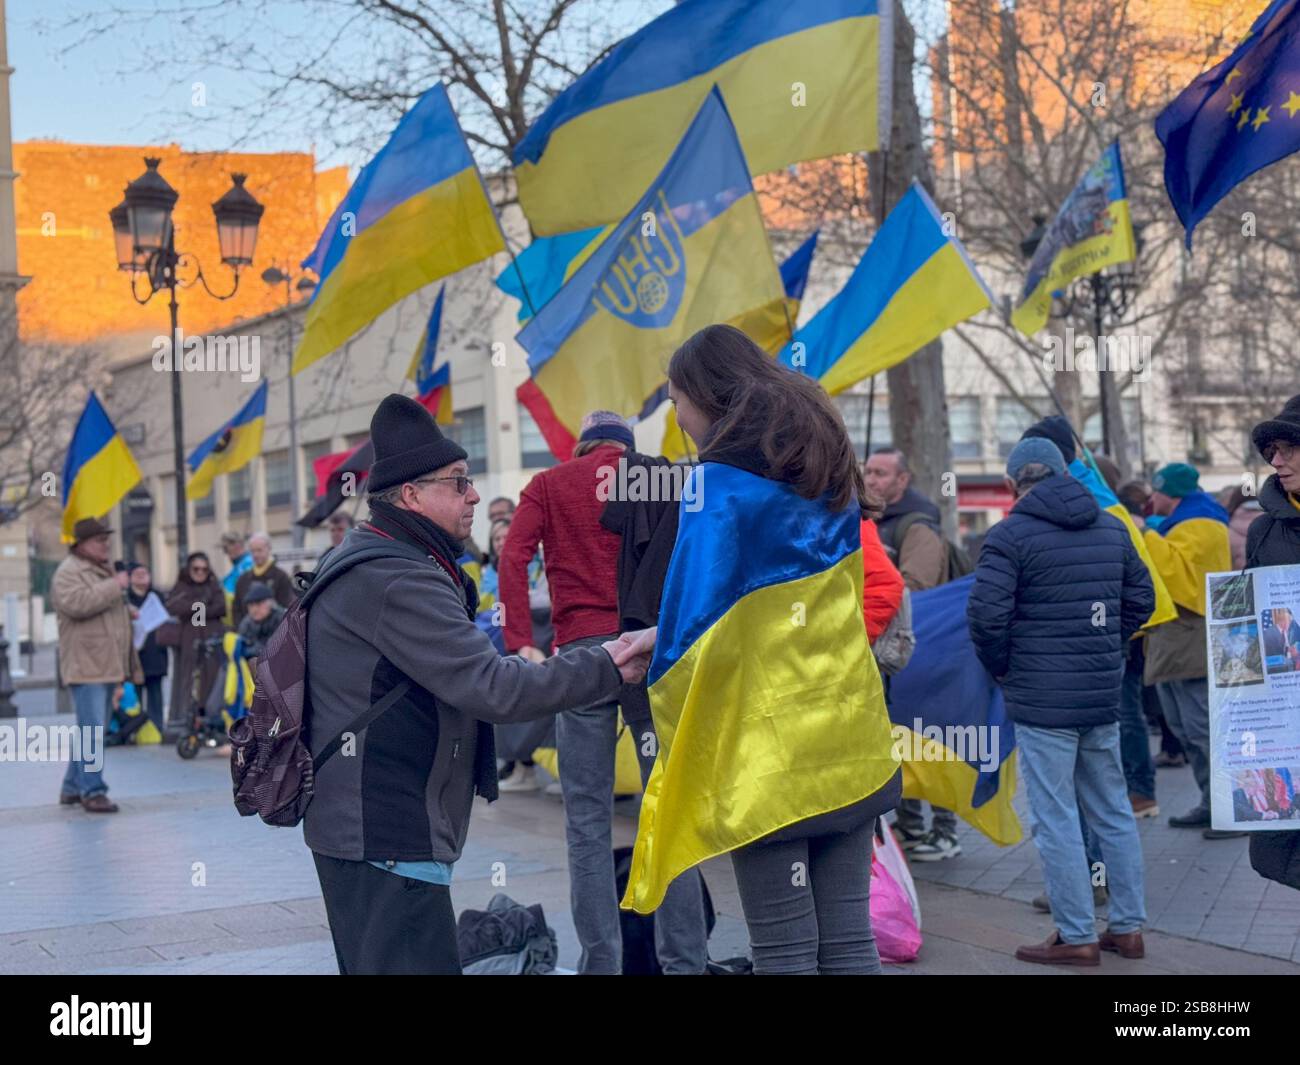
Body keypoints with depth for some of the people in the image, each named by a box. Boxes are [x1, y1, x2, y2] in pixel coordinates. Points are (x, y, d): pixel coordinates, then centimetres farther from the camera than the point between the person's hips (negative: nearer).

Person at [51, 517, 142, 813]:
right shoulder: (68, 573, -7)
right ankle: (92, 791, -9)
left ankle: (72, 787, 22)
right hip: (86, 667, -9)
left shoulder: (105, 570, 22)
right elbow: (76, 603, -27)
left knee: (90, 731, 13)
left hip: (108, 666, 9)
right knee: (92, 733, -12)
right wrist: (114, 586, -20)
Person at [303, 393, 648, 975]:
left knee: (372, 964, 17)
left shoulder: (362, 559, 16)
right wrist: (605, 667, -16)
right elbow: (490, 688, -23)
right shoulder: (397, 579, -19)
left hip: (356, 822, 12)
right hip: (385, 836, -12)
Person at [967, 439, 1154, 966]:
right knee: (1113, 811, 15)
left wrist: (1001, 667, -1)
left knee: (1056, 819, 0)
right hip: (1104, 694, 7)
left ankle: (1076, 937, 5)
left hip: (1042, 701, -6)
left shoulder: (1010, 534, -11)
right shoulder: (1111, 527, 10)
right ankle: (1127, 927, 21)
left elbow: (986, 613, -18)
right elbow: (1141, 598, 16)